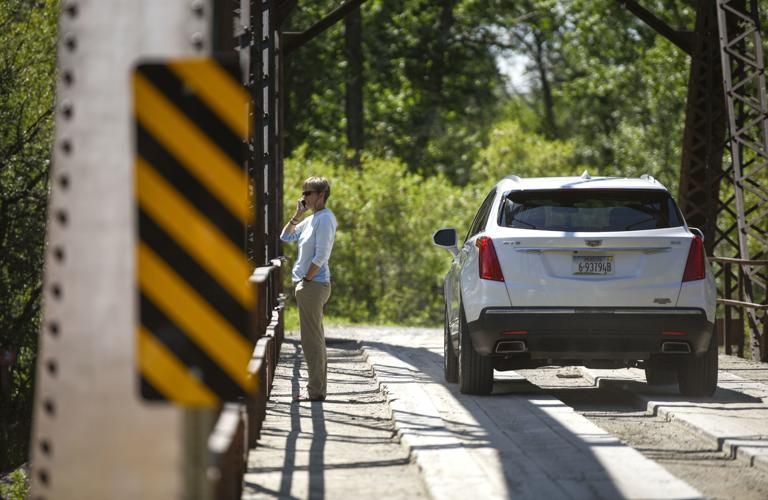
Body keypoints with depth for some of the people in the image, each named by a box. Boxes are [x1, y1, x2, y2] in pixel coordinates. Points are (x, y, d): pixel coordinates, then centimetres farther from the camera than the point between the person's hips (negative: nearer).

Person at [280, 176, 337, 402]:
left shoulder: (325, 219, -14)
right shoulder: (311, 219, 16)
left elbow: (320, 256, -19)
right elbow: (286, 236, 23)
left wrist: (306, 280, -16)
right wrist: (298, 214, 11)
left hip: (314, 284, -10)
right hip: (307, 284, 10)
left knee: (312, 339, -7)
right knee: (314, 338, 14)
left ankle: (315, 390, -4)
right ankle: (317, 386, 19)